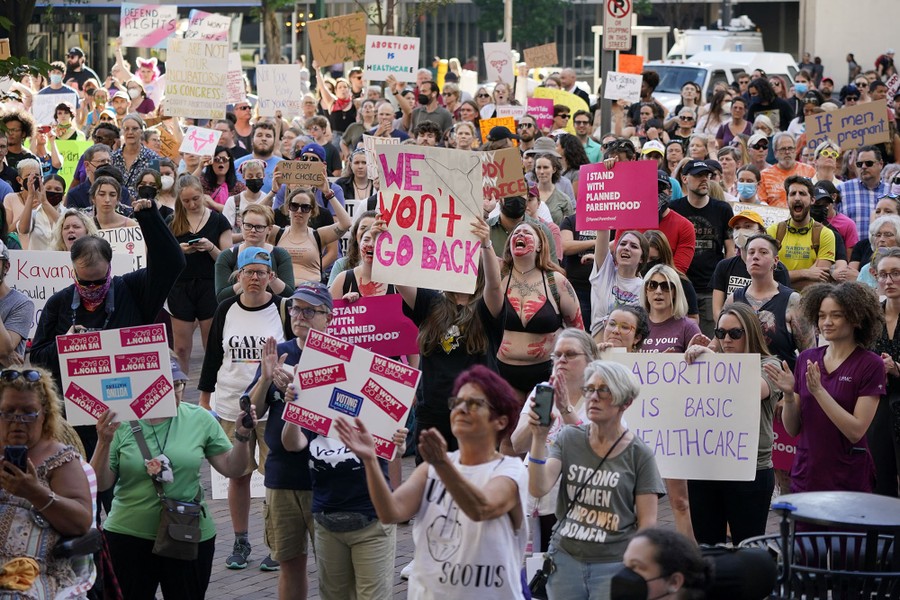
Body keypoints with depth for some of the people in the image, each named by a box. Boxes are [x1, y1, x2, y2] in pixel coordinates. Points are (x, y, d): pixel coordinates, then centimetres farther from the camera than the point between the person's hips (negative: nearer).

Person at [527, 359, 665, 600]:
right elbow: (538, 488, -8)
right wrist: (539, 437, -17)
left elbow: (647, 522, -1)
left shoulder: (639, 454, -3)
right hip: (565, 560, 3)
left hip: (614, 565, -3)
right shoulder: (569, 440, 4)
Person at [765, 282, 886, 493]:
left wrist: (818, 391, -19)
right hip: (805, 476, 4)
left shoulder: (870, 365, -7)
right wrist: (788, 395, -10)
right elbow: (792, 429, 7)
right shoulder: (806, 359, 6)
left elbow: (856, 432, -15)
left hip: (848, 481, -4)